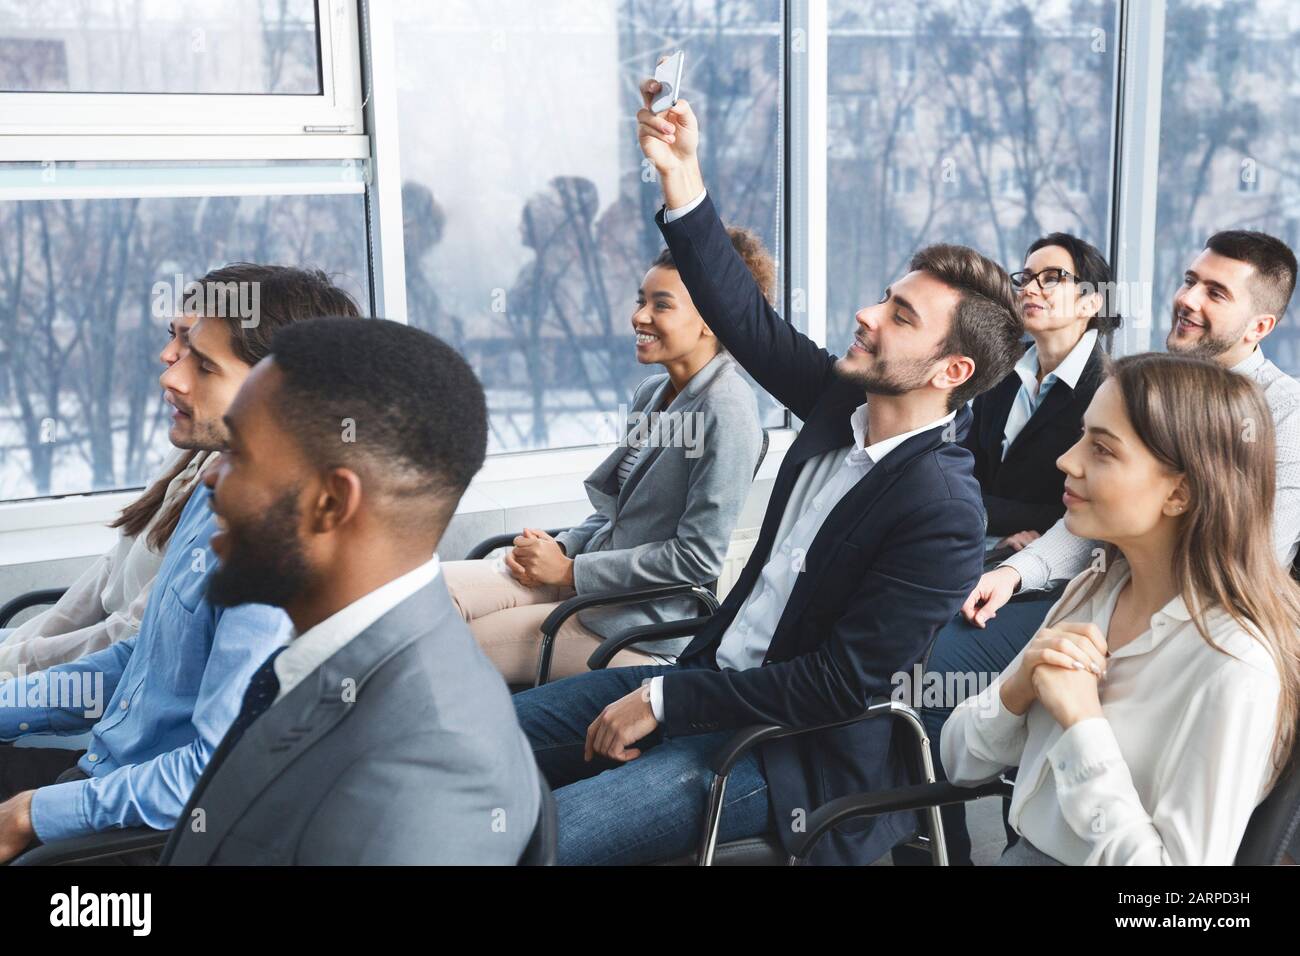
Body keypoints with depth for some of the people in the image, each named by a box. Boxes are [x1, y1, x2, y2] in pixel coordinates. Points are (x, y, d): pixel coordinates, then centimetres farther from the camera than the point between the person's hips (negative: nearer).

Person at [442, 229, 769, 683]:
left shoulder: (726, 409, -17)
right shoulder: (652, 392, 10)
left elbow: (698, 557, -20)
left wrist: (571, 570, -14)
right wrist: (561, 547, -1)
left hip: (640, 626, -8)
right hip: (587, 583, 8)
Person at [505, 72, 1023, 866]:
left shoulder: (943, 512, -24)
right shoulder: (845, 401, -1)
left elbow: (839, 686, -24)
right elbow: (747, 319, 1)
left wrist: (667, 700, -20)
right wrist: (681, 178, -10)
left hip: (798, 746, -8)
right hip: (720, 671, 8)